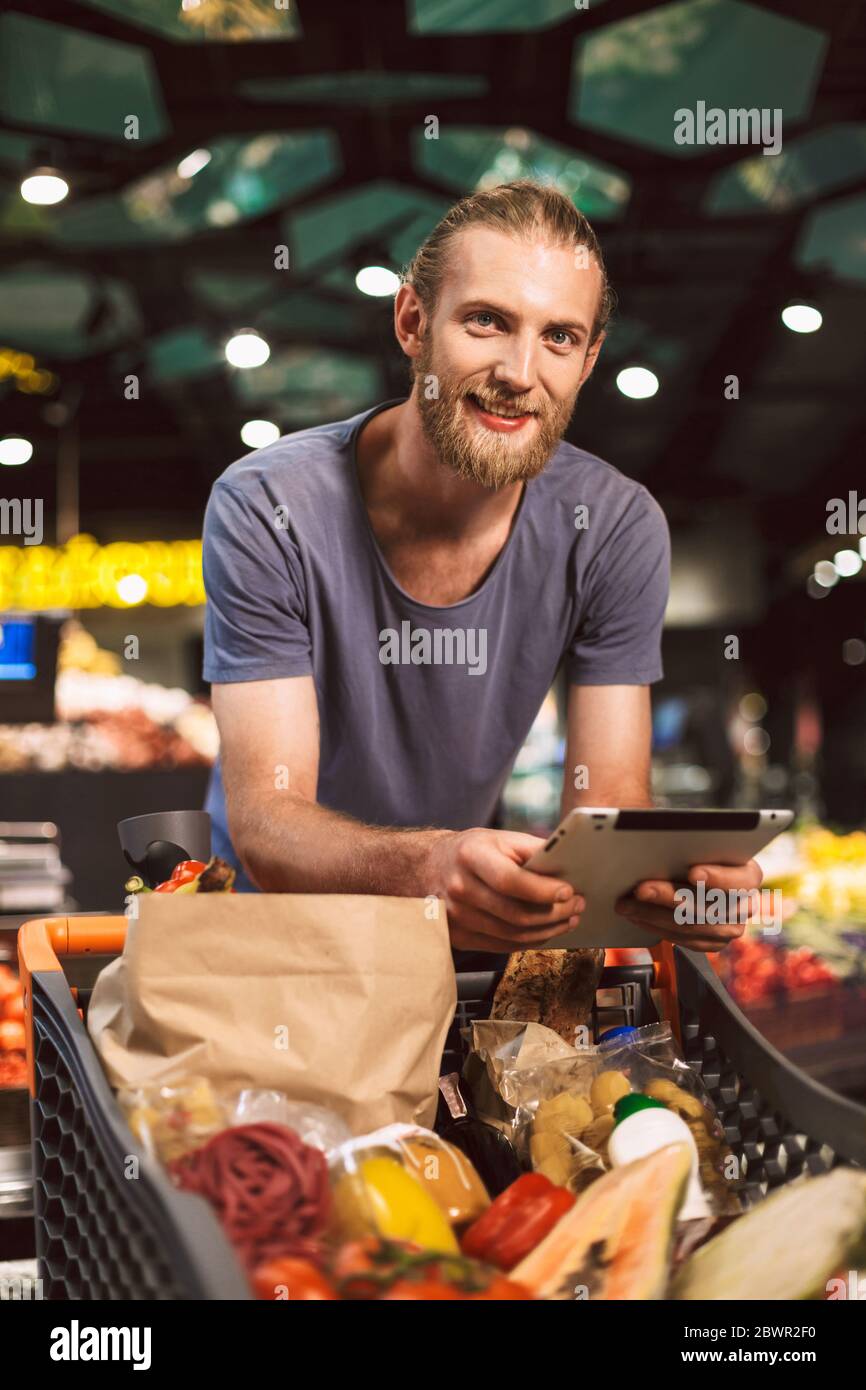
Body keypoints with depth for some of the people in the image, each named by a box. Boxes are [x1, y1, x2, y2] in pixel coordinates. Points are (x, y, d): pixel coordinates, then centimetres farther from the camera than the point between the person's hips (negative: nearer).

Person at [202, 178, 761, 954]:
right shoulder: (267, 510, -20)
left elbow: (609, 809, -12)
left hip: (473, 926, 2)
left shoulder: (616, 530, -12)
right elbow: (264, 828, -25)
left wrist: (673, 873, -37)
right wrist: (427, 866, -47)